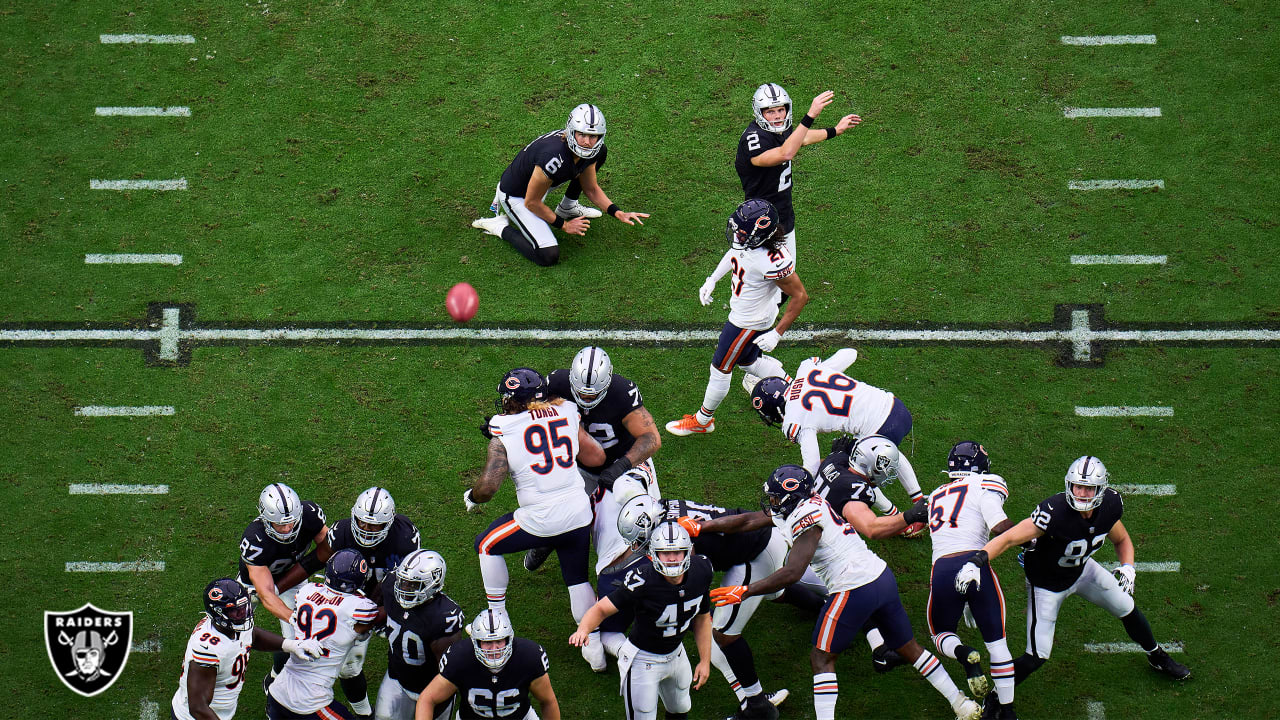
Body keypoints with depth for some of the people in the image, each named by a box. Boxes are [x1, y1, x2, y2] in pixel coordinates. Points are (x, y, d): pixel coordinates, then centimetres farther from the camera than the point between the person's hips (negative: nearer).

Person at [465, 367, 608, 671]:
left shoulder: (503, 434, -8)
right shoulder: (567, 414, 1)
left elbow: (488, 487, -12)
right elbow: (596, 458, 8)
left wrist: (472, 497, 11)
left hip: (541, 520, -4)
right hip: (579, 513, 4)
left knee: (487, 545, 22)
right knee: (577, 579, 22)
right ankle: (595, 648, 17)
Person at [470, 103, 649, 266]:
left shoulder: (588, 151, -15)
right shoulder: (554, 157, -39)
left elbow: (591, 189, 5)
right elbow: (532, 203, -26)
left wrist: (618, 213, -8)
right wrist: (563, 225, -14)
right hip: (516, 197, -8)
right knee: (548, 256, -23)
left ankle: (567, 207, 18)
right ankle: (502, 227, -1)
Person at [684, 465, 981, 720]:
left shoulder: (806, 519, -15)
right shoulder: (805, 504, 12)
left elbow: (792, 573, -22)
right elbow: (747, 521, 17)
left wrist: (744, 591, -18)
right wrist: (699, 526, 16)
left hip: (856, 590, -10)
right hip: (883, 578, 10)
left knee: (822, 658, 2)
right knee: (908, 647, 18)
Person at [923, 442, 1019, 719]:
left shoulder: (936, 495, 24)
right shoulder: (984, 485, 6)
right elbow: (1000, 526, -8)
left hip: (941, 569, 3)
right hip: (974, 563, -3)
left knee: (942, 634, 22)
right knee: (996, 641, 9)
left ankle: (963, 654, -12)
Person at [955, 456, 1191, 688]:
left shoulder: (1109, 506, -20)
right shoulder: (1054, 512, -39)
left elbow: (1122, 540, 2)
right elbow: (1008, 539, -39)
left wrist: (1127, 567, -18)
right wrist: (975, 562, -53)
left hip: (1081, 570, 6)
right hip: (1046, 582, -6)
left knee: (1127, 610, 18)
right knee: (1037, 657, -8)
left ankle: (1157, 656, 49)